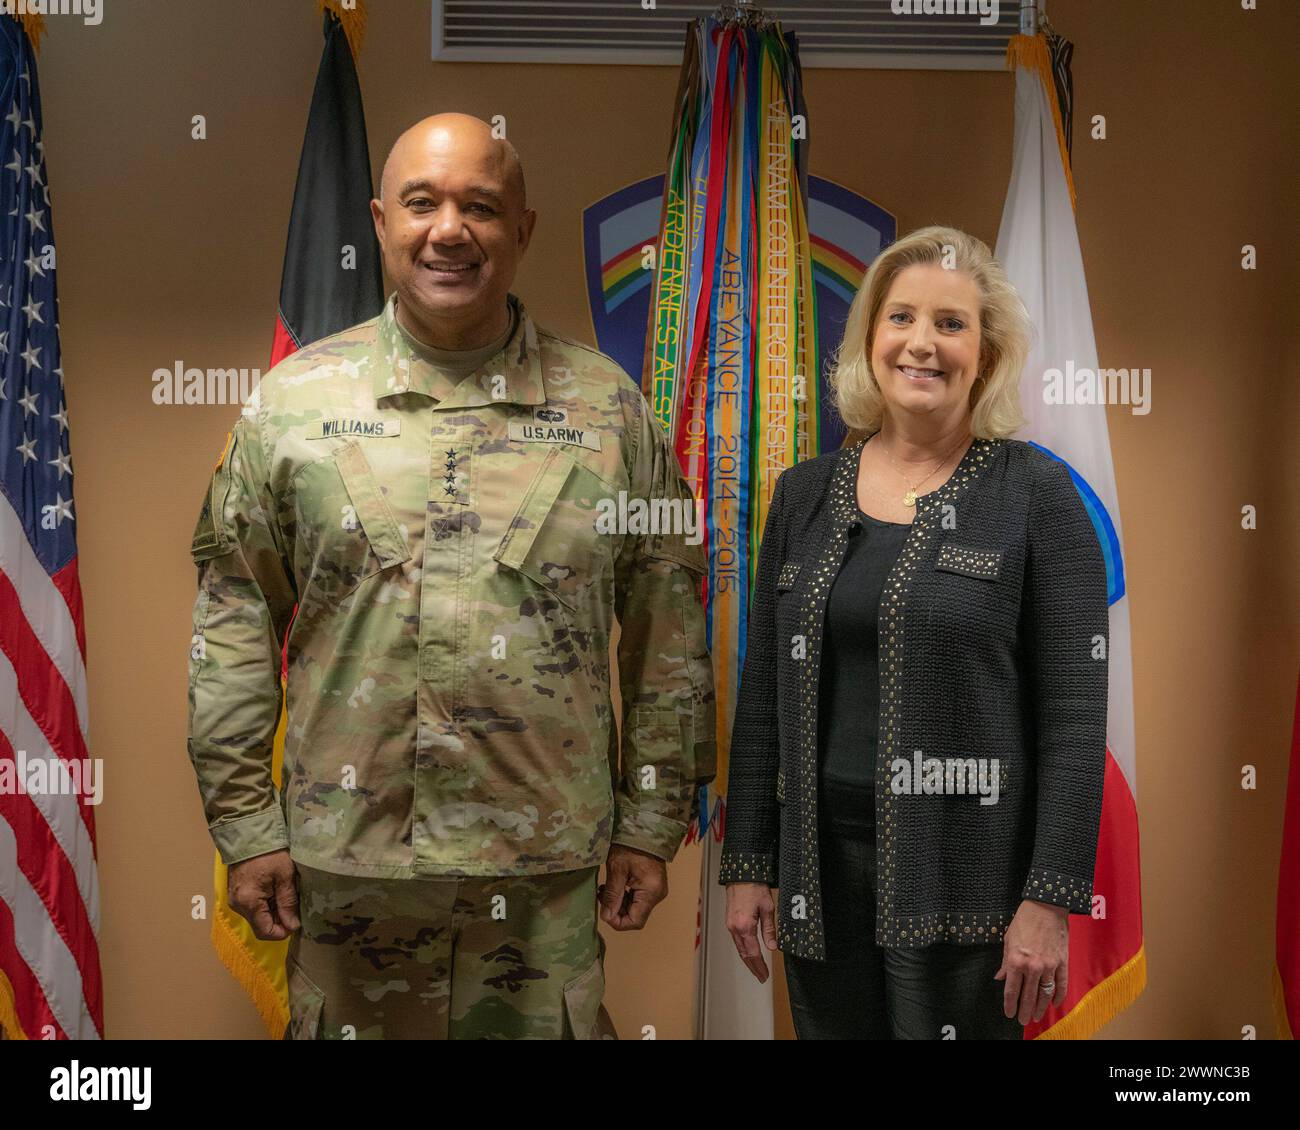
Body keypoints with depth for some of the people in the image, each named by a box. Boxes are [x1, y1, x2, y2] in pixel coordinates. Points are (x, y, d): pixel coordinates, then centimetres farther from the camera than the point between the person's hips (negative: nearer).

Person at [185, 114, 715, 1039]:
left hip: (549, 866, 0)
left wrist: (652, 823, 2)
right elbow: (232, 620, 2)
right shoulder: (295, 400, 1)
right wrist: (245, 822, 0)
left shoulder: (609, 407, 1)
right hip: (345, 860, 1)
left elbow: (668, 628, 3)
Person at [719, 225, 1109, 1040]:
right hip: (821, 867, 4)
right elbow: (763, 693, 9)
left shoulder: (1037, 493, -5)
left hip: (962, 872, -3)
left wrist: (1050, 898, -12)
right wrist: (749, 864, 6)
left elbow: (1075, 713, -8)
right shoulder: (805, 493, 7)